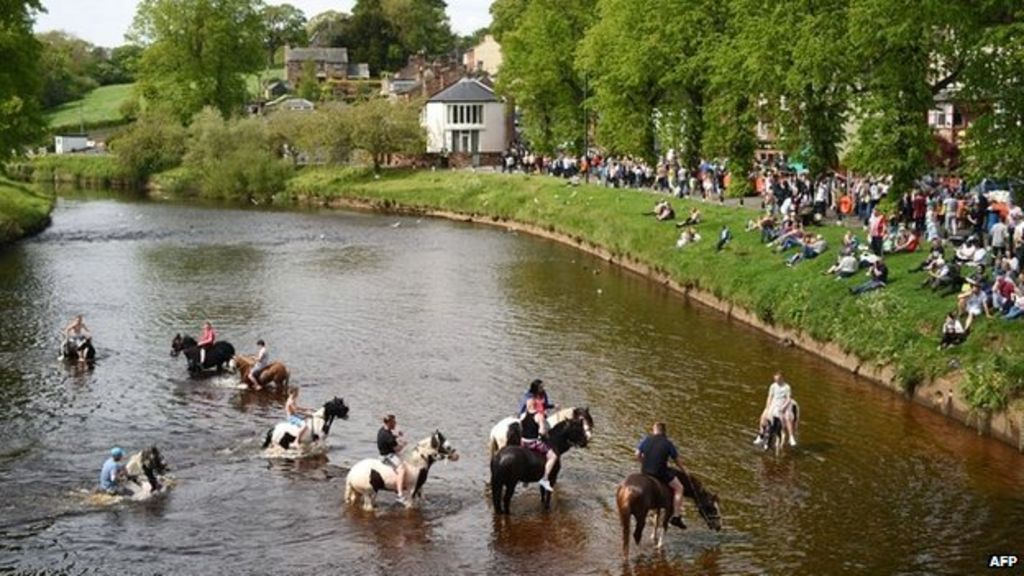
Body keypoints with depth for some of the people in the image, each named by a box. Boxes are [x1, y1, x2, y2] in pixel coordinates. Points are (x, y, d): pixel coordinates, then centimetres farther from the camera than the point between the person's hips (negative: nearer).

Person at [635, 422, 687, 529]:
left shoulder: (646, 440, 3)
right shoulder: (668, 443, -3)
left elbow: (637, 454, 3)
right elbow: (677, 460, 4)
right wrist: (682, 470, 23)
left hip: (645, 471, 4)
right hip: (660, 472, -4)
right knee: (678, 488, 8)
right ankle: (676, 516, 3)